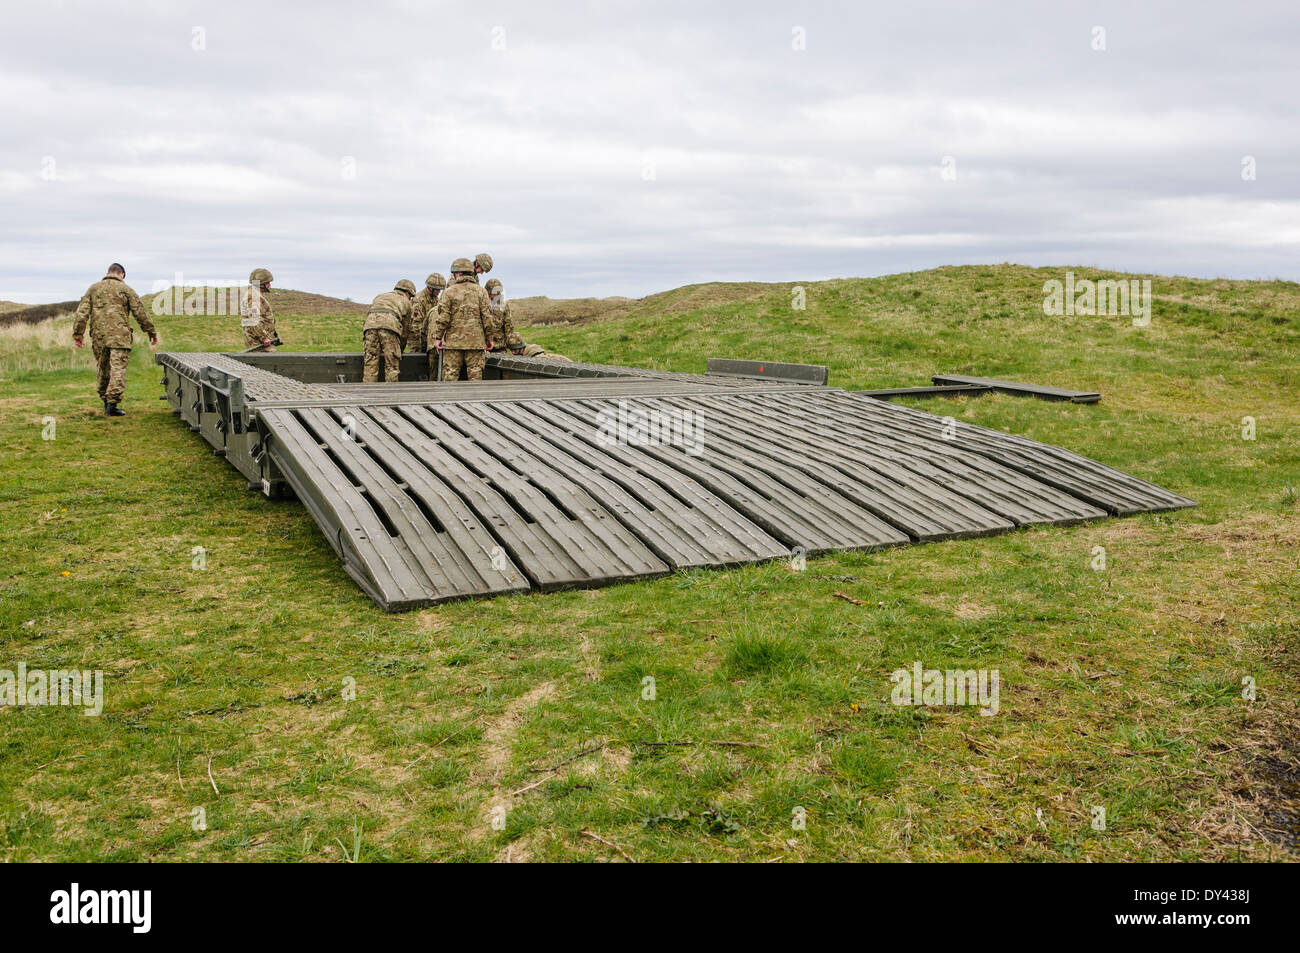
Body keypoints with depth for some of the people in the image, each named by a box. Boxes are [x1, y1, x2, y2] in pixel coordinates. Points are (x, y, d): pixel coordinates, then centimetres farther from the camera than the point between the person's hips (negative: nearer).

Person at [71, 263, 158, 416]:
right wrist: (151, 332, 10)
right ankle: (112, 404, -14)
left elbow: (82, 312, 6)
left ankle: (106, 401, 25)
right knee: (118, 370, -6)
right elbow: (140, 313, 2)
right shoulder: (126, 289, 4)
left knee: (102, 369, 16)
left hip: (98, 336, 4)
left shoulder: (93, 288, 13)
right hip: (119, 335, -4)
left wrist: (78, 334, 6)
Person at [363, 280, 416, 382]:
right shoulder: (406, 302, 28)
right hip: (390, 324, -3)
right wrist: (400, 348, 41)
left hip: (370, 322, 3)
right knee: (392, 364, 1)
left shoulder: (380, 296, 38)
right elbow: (406, 327, 29)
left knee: (370, 362, 2)